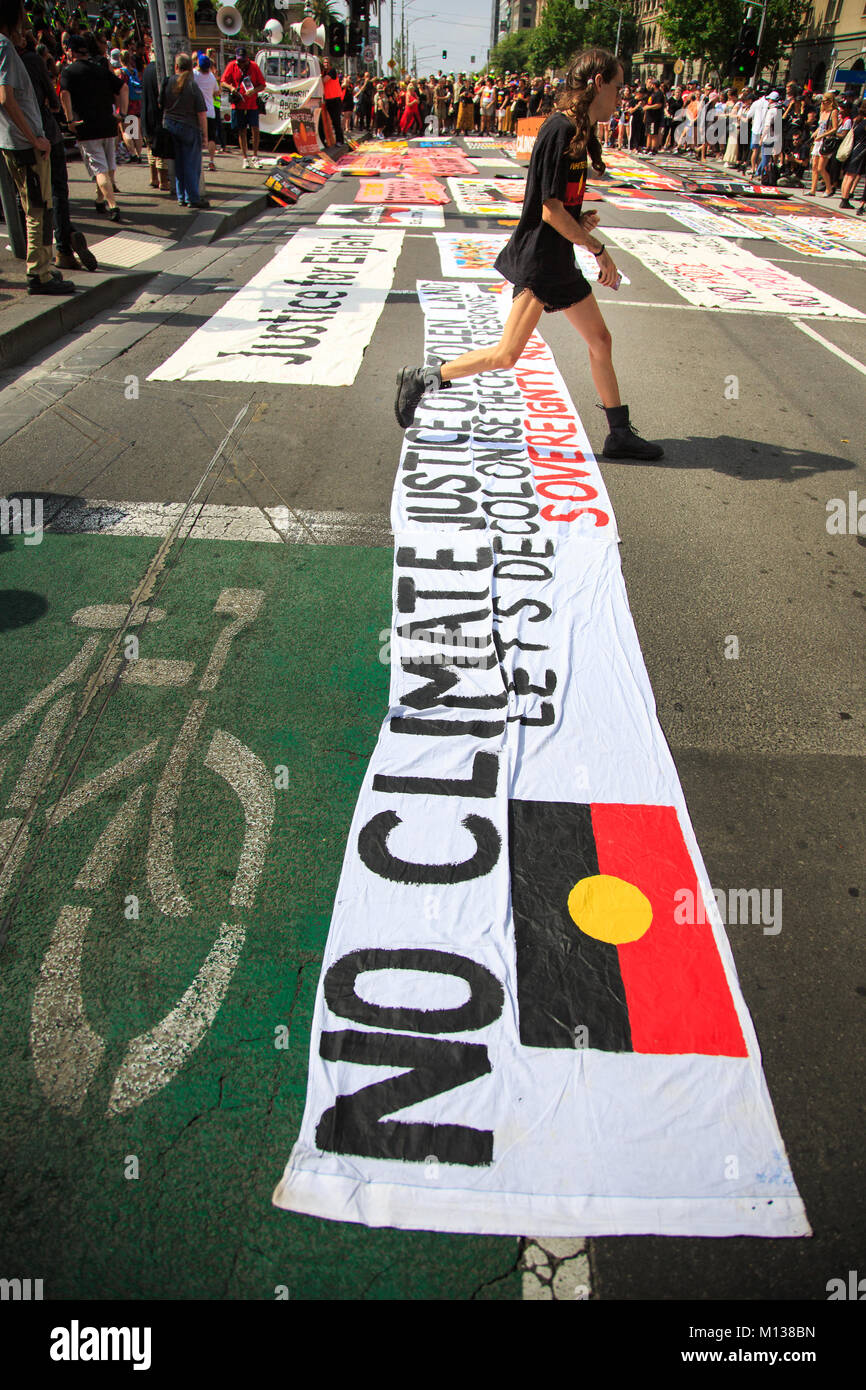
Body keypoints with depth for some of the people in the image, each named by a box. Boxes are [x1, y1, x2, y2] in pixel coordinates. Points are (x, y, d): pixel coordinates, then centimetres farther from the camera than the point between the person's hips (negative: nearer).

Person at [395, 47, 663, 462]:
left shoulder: (575, 130, 14)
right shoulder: (560, 130, -15)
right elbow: (551, 211, -20)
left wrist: (578, 222, 2)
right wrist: (598, 249, -13)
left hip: (558, 260, 10)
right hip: (538, 258, -10)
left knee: (599, 339, 10)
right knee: (506, 355, -12)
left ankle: (620, 434, 17)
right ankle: (422, 379, 2)